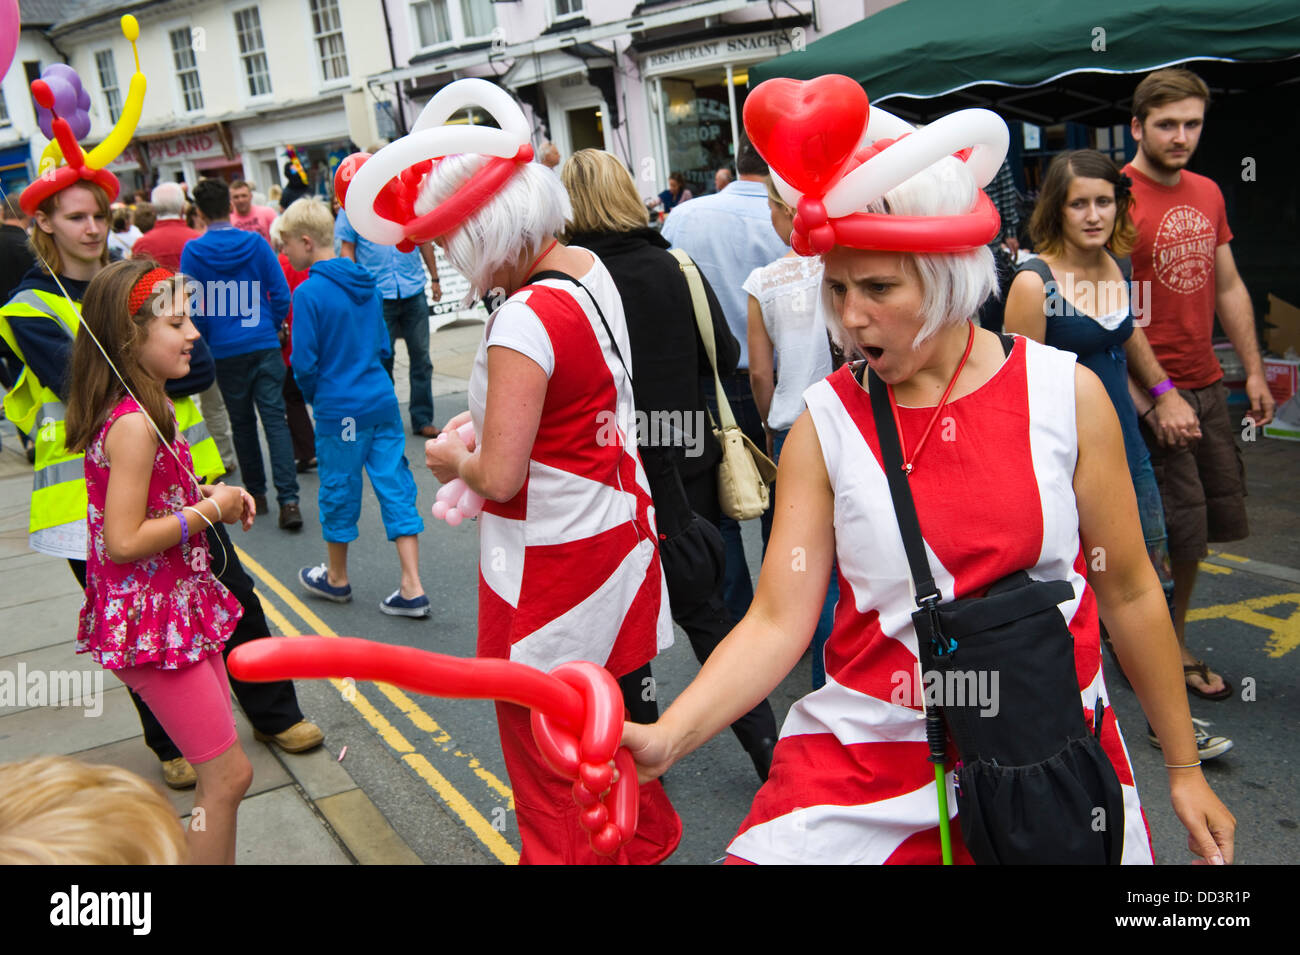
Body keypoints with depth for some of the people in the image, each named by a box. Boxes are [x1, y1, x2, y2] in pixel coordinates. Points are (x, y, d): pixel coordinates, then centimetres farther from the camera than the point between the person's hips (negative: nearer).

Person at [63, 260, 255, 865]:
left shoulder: (141, 409, 8)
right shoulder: (134, 424, -23)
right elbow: (124, 542, -25)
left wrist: (209, 493, 4)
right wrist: (210, 509, -17)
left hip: (179, 611, 10)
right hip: (151, 625, -10)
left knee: (221, 770, 18)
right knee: (229, 773, -2)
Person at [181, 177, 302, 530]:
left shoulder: (192, 251, -4)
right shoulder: (256, 243, -3)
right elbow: (281, 294, -2)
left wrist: (203, 343, 13)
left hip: (225, 351, 0)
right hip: (264, 344, 0)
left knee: (242, 422, 14)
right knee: (274, 418, -2)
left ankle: (256, 493, 24)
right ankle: (288, 500, -12)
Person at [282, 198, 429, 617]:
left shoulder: (309, 292, -15)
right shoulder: (366, 283, 5)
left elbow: (304, 363, -13)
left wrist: (313, 394, 5)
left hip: (340, 409, -5)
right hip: (383, 401, 5)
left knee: (339, 491, 11)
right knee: (396, 488, 5)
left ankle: (337, 579, 30)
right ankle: (412, 587, 3)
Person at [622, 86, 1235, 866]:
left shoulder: (1067, 394, -7)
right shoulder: (825, 426, -7)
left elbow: (1129, 592, 1)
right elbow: (777, 621, -11)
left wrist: (1184, 768, 9)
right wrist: (670, 736, -27)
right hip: (867, 757, 0)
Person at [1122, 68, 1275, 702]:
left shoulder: (1207, 194, 12)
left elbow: (1229, 287, 17)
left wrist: (1254, 370, 13)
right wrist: (1161, 394, -18)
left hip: (1207, 385, 8)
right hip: (1152, 392, -8)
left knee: (1208, 522, 12)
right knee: (1180, 533, -2)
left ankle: (1170, 638, 29)